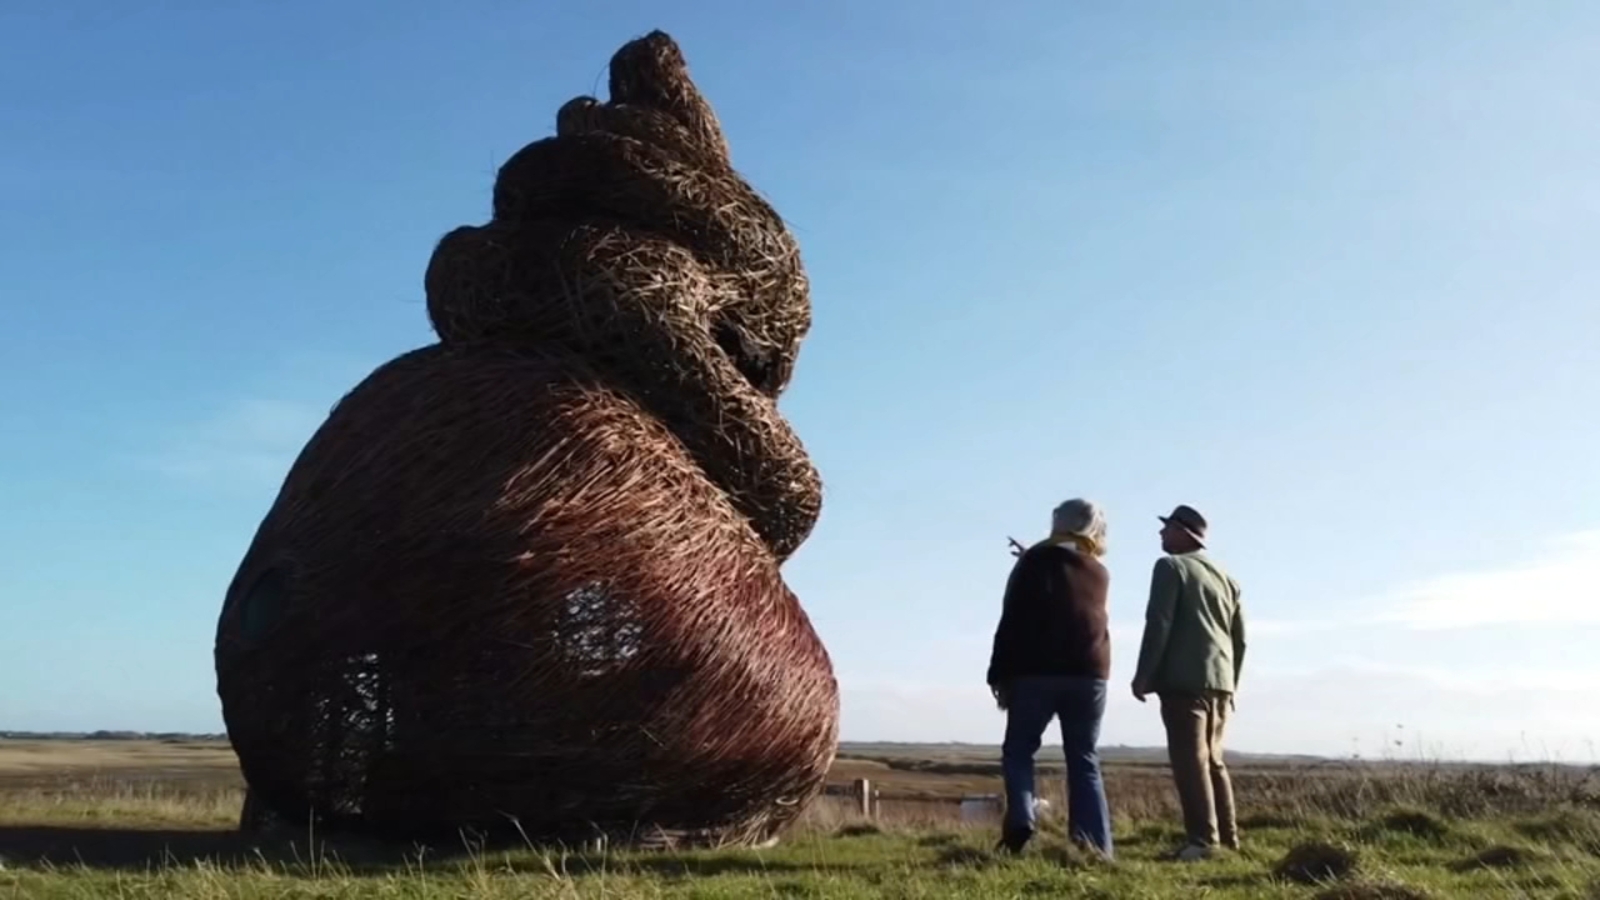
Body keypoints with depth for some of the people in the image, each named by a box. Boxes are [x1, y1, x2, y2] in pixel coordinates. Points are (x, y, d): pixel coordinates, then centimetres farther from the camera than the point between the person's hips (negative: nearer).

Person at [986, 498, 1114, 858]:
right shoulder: (1099, 572, 15)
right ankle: (1097, 848, -2)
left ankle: (1020, 820, -17)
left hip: (1036, 672, -3)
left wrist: (999, 675, -2)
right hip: (1089, 674, 4)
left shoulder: (1035, 561, 2)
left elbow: (1012, 620, -5)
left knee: (1018, 750, 6)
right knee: (1084, 762, 6)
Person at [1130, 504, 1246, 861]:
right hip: (1218, 680, 7)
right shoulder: (1224, 577, 21)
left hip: (1184, 679, -7)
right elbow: (1240, 636, 20)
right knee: (1213, 759, 13)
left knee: (1190, 758, -9)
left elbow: (1158, 624, -12)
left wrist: (1144, 674, -10)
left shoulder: (1171, 567, -2)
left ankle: (1203, 840, -14)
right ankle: (1228, 838, 12)